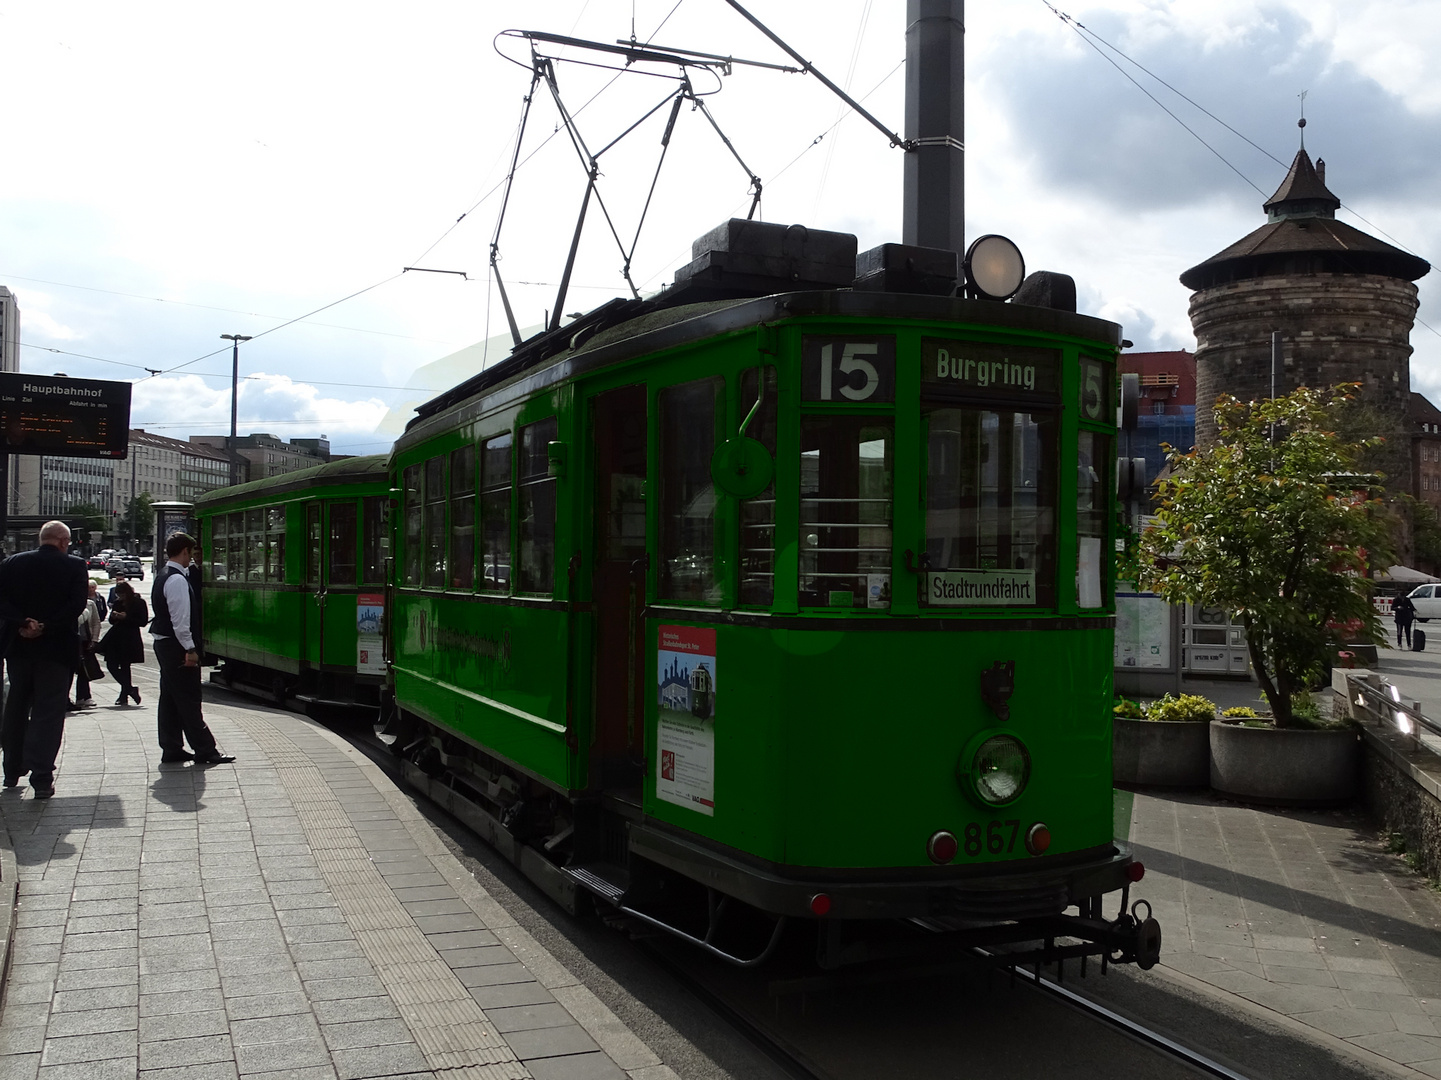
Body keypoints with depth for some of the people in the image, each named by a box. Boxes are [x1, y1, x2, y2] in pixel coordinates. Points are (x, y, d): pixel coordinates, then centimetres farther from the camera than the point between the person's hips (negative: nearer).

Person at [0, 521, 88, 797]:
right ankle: (41, 778, -5)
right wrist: (47, 627, -16)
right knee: (48, 713, 0)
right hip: (57, 649, -3)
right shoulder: (74, 567, -7)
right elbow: (77, 604, -17)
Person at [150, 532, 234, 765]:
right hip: (176, 646, -10)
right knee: (189, 701, -6)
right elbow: (180, 619, -22)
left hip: (163, 644, 10)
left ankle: (171, 750, 18)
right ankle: (204, 750, -1)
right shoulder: (177, 580, -18)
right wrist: (190, 649, -20)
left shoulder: (163, 576, 14)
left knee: (170, 698, 12)